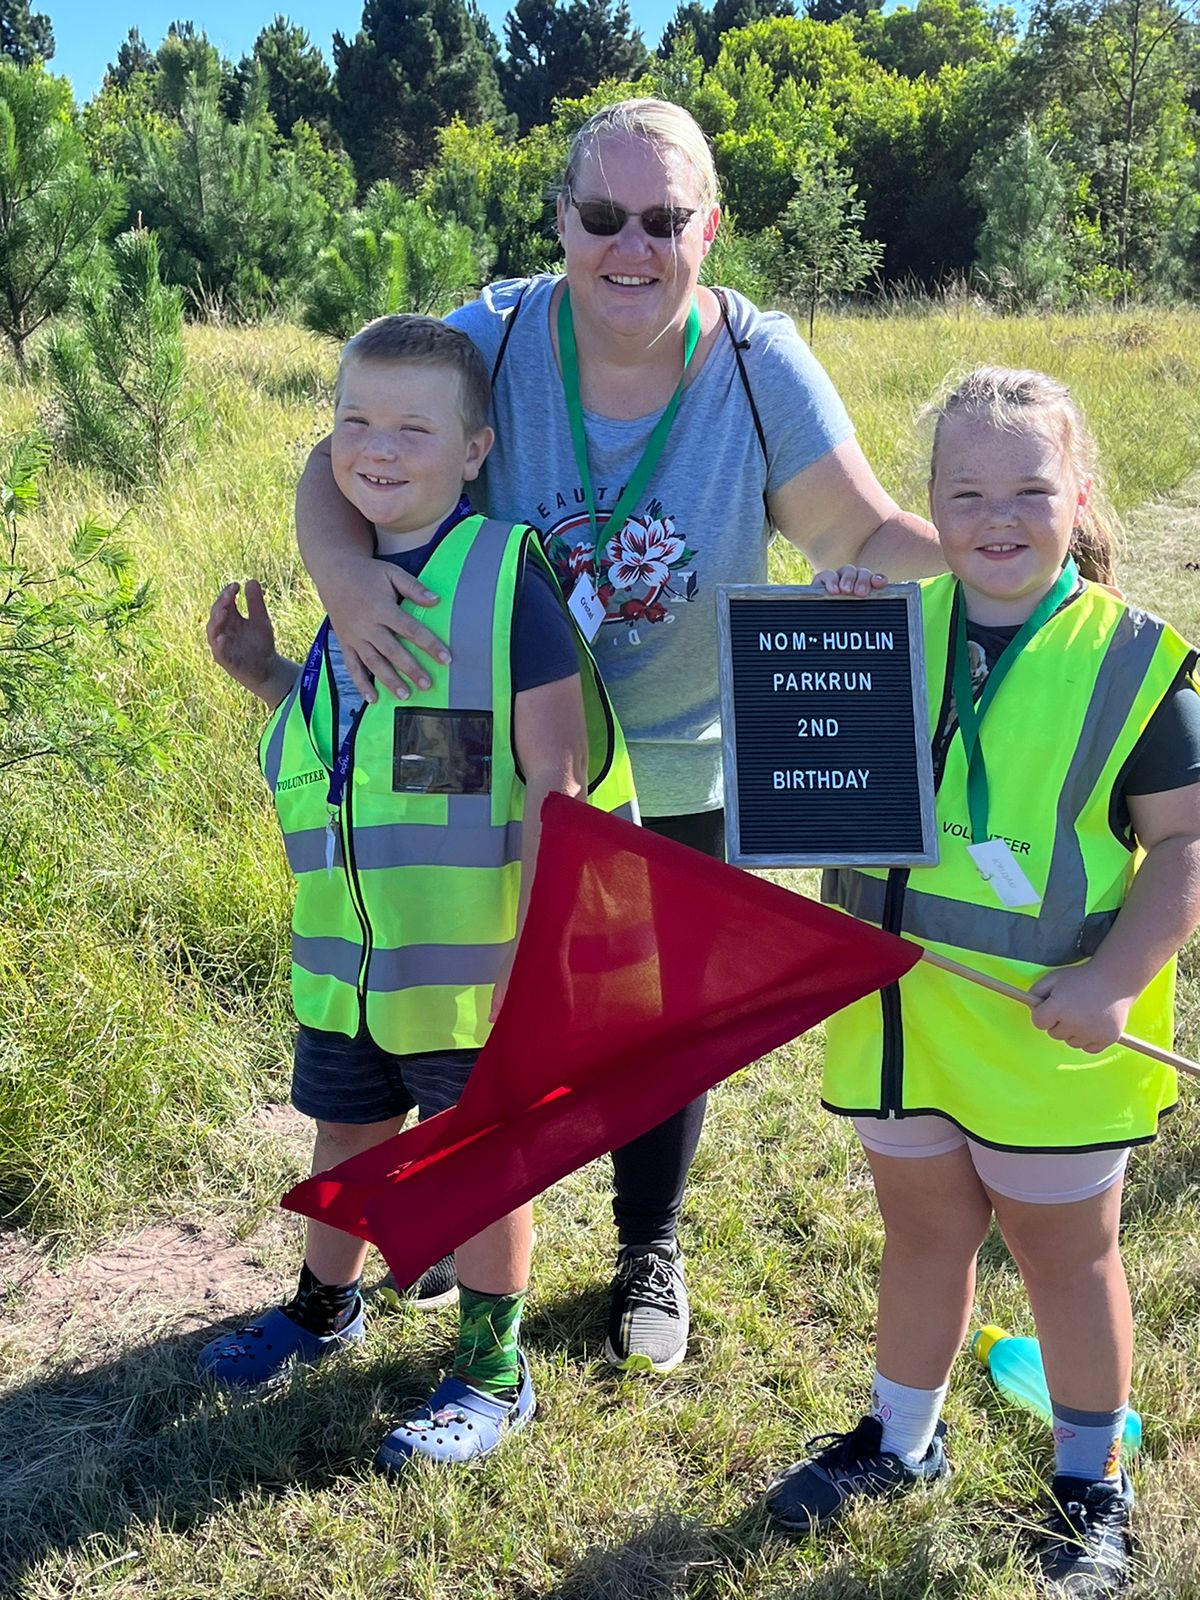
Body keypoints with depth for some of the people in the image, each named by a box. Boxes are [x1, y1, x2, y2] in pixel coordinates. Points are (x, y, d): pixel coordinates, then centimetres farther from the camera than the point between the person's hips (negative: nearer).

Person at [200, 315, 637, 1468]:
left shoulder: (508, 576, -16)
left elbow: (554, 781, -18)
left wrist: (537, 953, -20)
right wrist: (265, 676, 4)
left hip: (474, 966, -6)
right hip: (348, 956, 7)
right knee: (346, 1135, 23)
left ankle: (494, 1371, 31)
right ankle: (324, 1306, 49)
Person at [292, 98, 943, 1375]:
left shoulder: (760, 363, -17)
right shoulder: (494, 337, -17)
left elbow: (869, 539, -14)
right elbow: (337, 466, -14)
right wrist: (342, 573, -36)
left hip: (685, 777, 0)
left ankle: (650, 1251, 46)